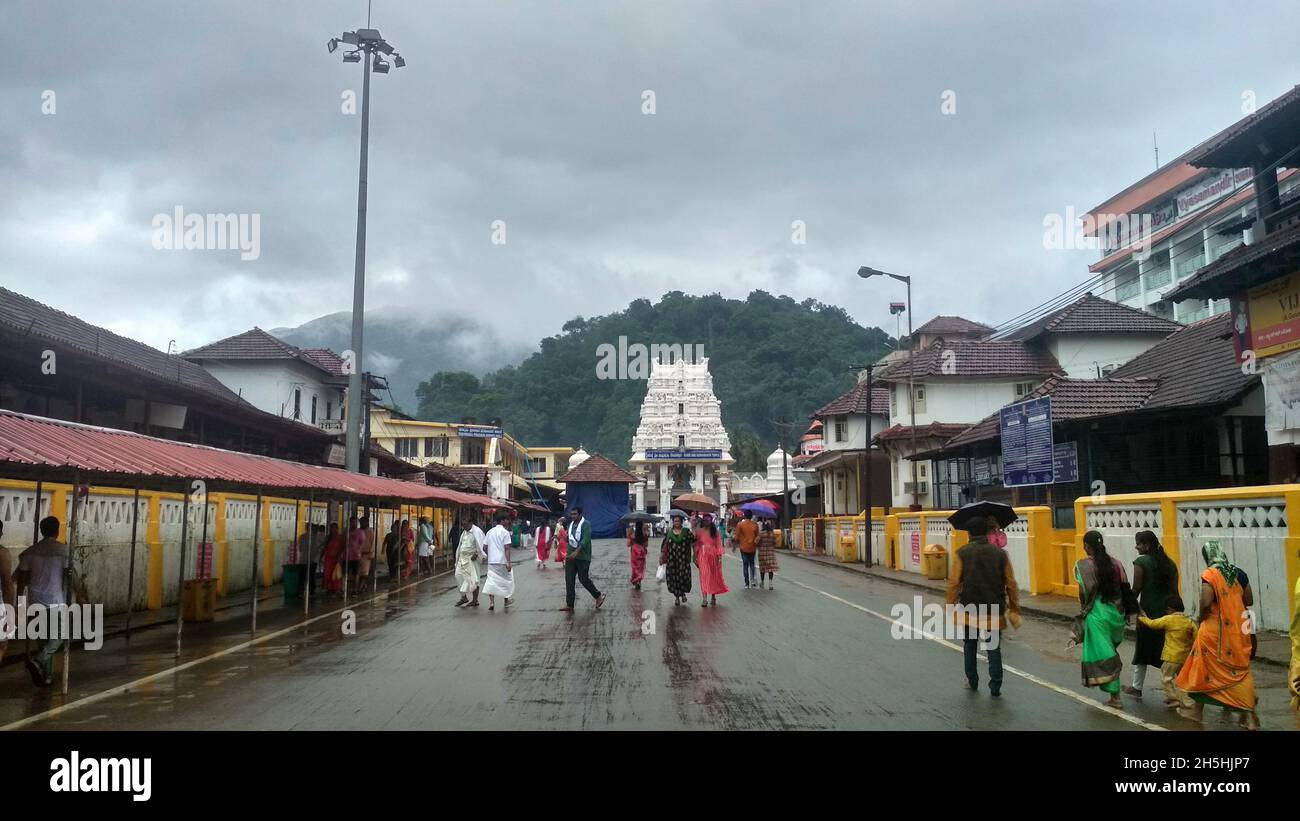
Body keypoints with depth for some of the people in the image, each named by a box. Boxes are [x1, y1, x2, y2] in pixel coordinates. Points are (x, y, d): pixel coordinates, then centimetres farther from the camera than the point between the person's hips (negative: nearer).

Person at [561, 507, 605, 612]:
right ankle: (569, 605, 2)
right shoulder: (571, 524, 13)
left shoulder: (586, 524, -11)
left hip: (583, 557, -7)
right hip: (571, 556, 7)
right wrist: (568, 553, 17)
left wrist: (577, 551, -35)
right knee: (569, 580, 0)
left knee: (584, 579, -2)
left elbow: (585, 539, -23)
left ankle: (598, 596, 20)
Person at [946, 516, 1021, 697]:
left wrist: (950, 605, -1)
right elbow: (1011, 585, 1)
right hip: (994, 612, 1)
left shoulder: (962, 553, -6)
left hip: (969, 611, -1)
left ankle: (972, 681, 26)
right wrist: (1014, 610, 8)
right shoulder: (1000, 554, 0)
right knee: (994, 649, 9)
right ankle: (995, 688, 6)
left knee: (970, 646, 18)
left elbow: (954, 582, -10)